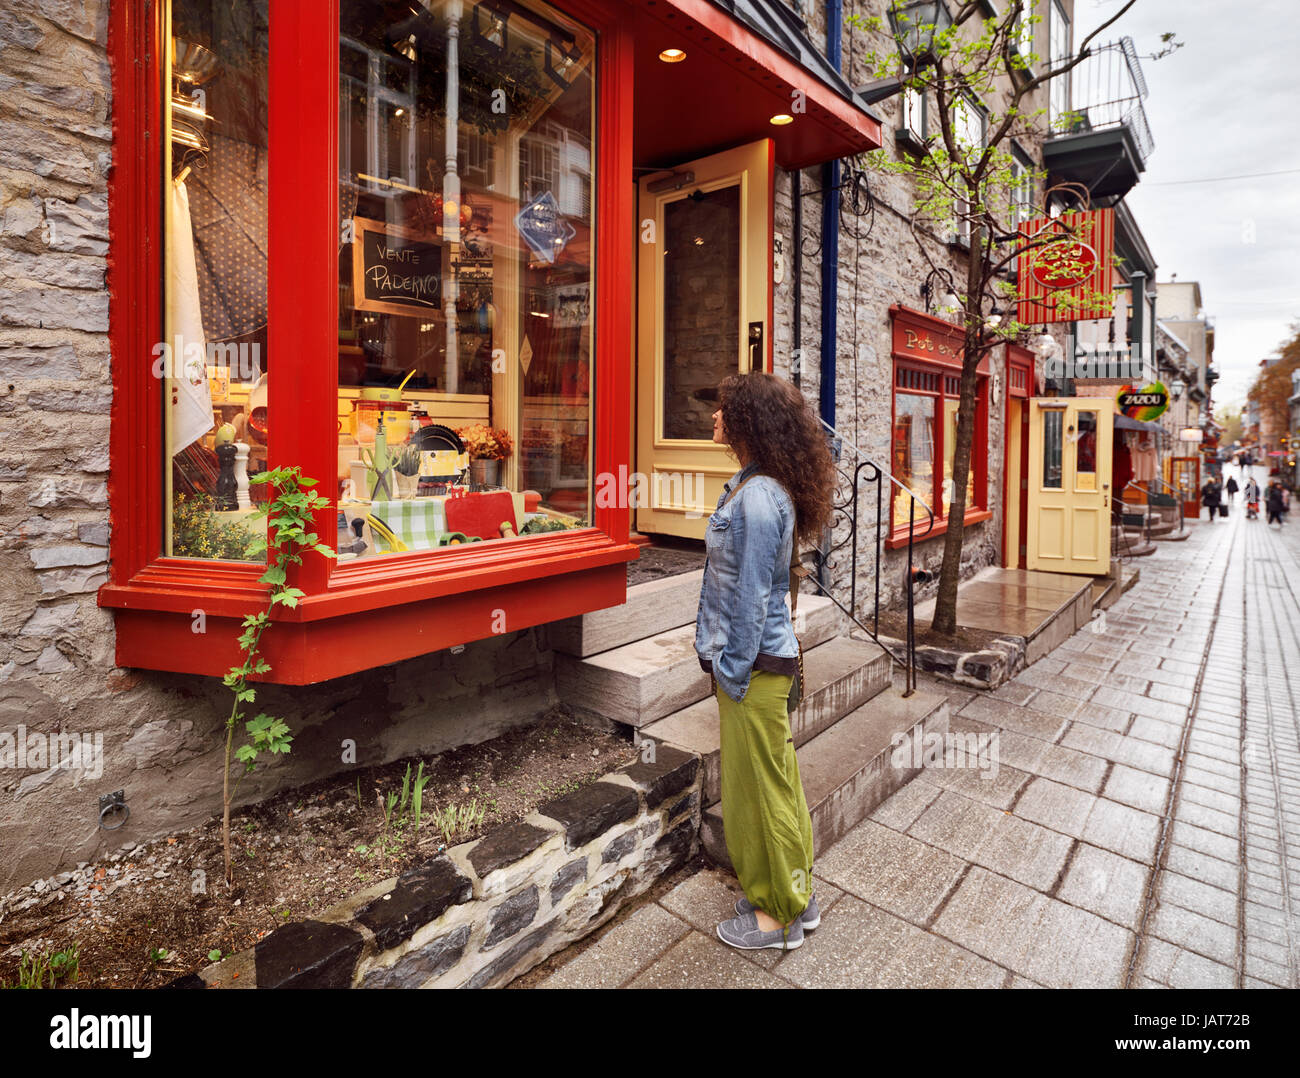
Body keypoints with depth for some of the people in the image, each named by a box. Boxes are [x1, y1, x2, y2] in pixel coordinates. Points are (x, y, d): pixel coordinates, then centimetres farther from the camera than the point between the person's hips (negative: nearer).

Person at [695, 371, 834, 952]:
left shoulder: (758, 496, -22)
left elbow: (752, 597, -22)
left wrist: (732, 674, -15)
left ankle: (778, 915, 28)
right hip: (766, 656, 10)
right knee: (776, 779, 21)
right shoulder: (750, 484, 9)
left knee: (759, 786, 7)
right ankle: (797, 893, 40)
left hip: (755, 664, -10)